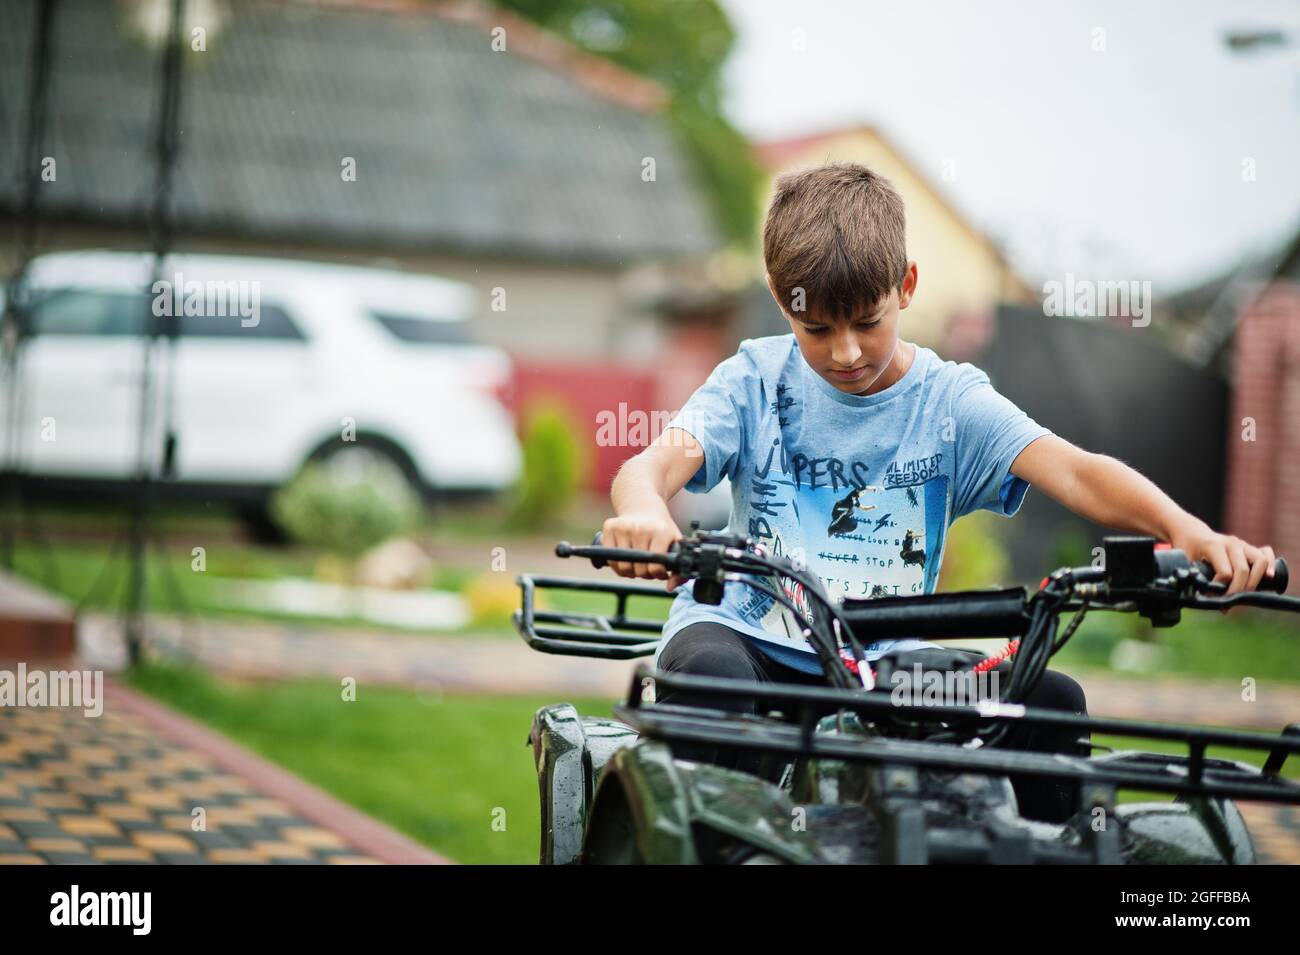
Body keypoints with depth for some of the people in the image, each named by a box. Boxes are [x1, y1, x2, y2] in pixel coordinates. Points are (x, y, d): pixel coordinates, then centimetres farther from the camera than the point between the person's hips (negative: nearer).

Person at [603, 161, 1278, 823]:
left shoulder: (949, 399, 0)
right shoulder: (755, 380, 0)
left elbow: (1073, 471, -14)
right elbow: (657, 462, -16)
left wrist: (1185, 528, -35)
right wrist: (645, 511, -43)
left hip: (885, 660, 1)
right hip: (750, 632, -1)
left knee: (1050, 699, -19)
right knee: (709, 673, -36)